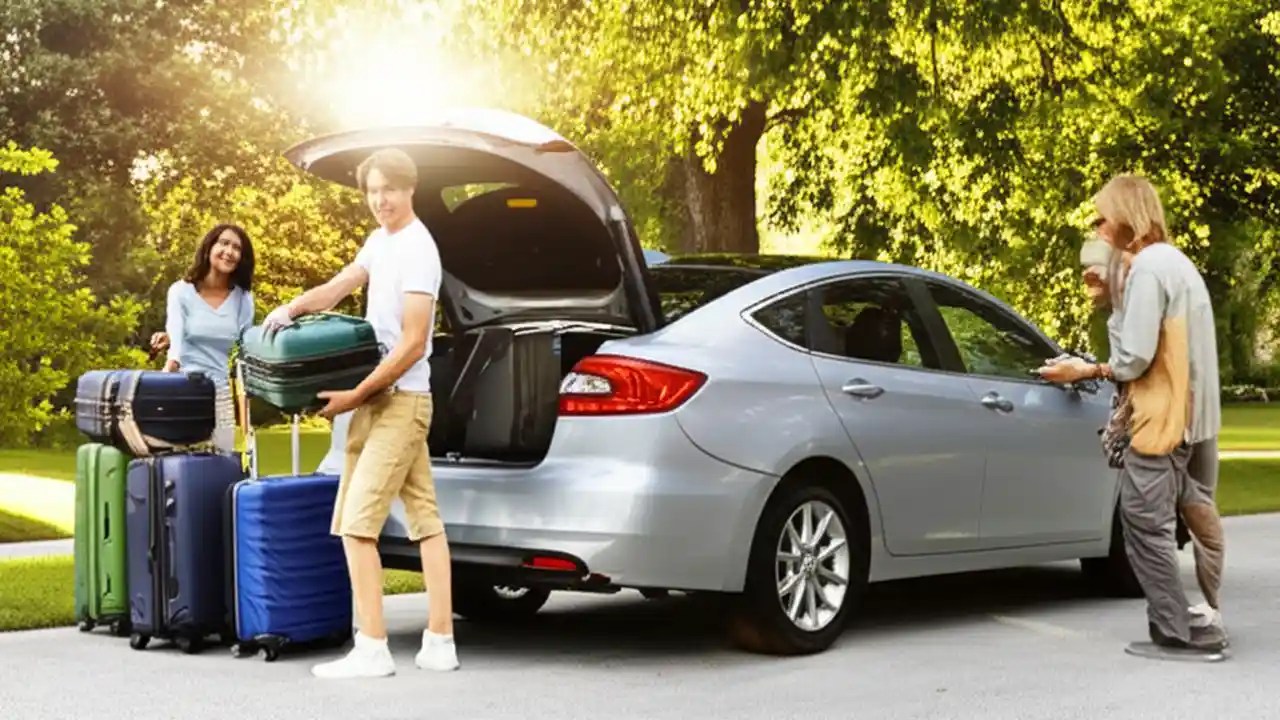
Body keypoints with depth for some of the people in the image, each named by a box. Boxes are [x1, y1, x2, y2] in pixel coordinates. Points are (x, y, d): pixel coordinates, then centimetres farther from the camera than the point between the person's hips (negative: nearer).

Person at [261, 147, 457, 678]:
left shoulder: (418, 250, -15)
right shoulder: (379, 240, 13)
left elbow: (412, 344, -19)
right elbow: (339, 287, 16)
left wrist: (354, 395, -19)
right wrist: (292, 308, -5)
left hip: (399, 400, -9)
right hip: (382, 398, 9)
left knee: (356, 523, -12)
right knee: (424, 519, 8)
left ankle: (372, 650, -10)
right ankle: (440, 644, 12)